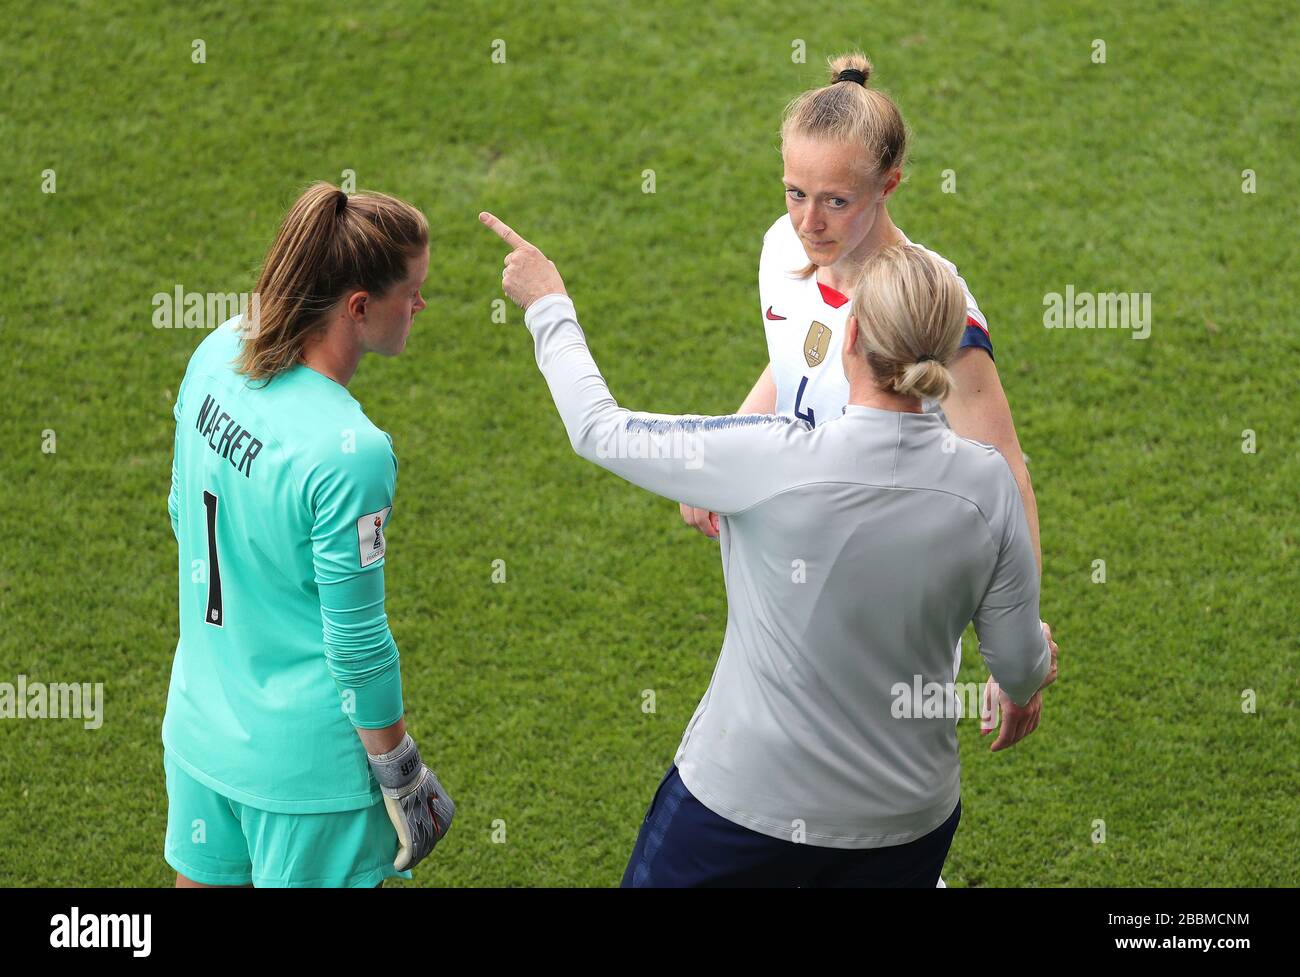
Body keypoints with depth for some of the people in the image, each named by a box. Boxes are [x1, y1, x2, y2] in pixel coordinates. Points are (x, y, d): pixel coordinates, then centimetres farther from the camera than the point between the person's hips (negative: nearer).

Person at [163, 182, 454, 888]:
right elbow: (357, 648, -20)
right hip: (303, 762, -7)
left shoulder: (217, 354, -6)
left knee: (205, 877, 22)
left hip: (199, 721, 7)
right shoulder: (349, 451, -28)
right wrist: (398, 774, -7)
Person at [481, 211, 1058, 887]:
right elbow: (1020, 666, -4)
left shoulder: (770, 461, -24)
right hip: (906, 819, 3)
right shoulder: (986, 480, -14)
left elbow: (599, 431, -9)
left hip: (743, 801, -3)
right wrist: (1028, 685, 22)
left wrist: (548, 306, 7)